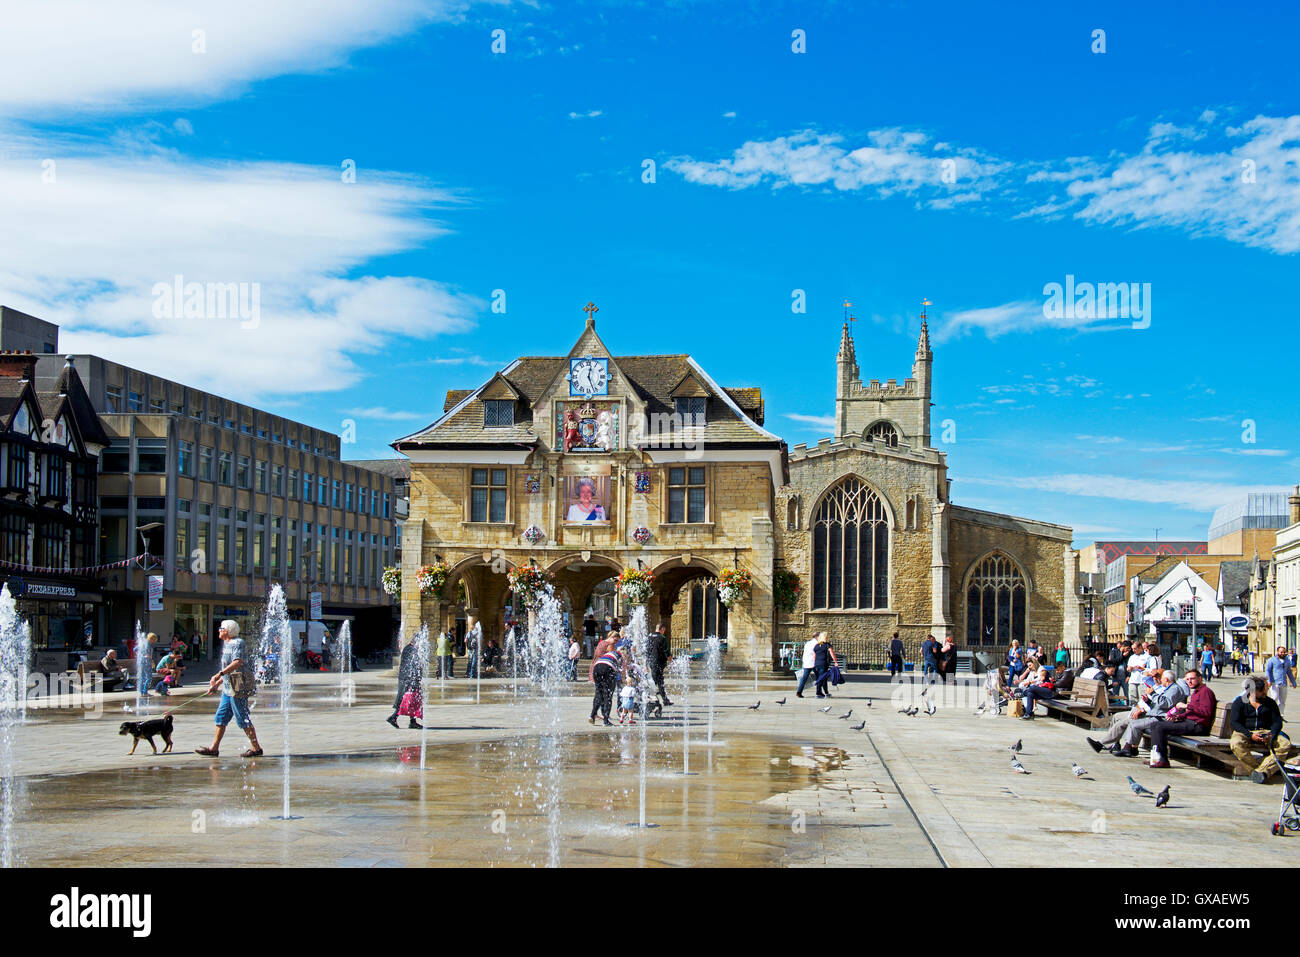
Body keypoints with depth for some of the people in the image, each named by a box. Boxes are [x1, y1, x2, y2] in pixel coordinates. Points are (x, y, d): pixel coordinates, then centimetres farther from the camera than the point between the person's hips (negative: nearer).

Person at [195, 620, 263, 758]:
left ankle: (256, 748, 1)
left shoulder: (237, 643, -11)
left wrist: (219, 674, -34)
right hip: (228, 689, 10)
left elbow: (237, 662, -27)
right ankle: (214, 749, 13)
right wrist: (217, 684, 28)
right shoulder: (227, 645, 19)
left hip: (238, 689, -10)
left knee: (243, 720, -6)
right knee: (220, 718, 10)